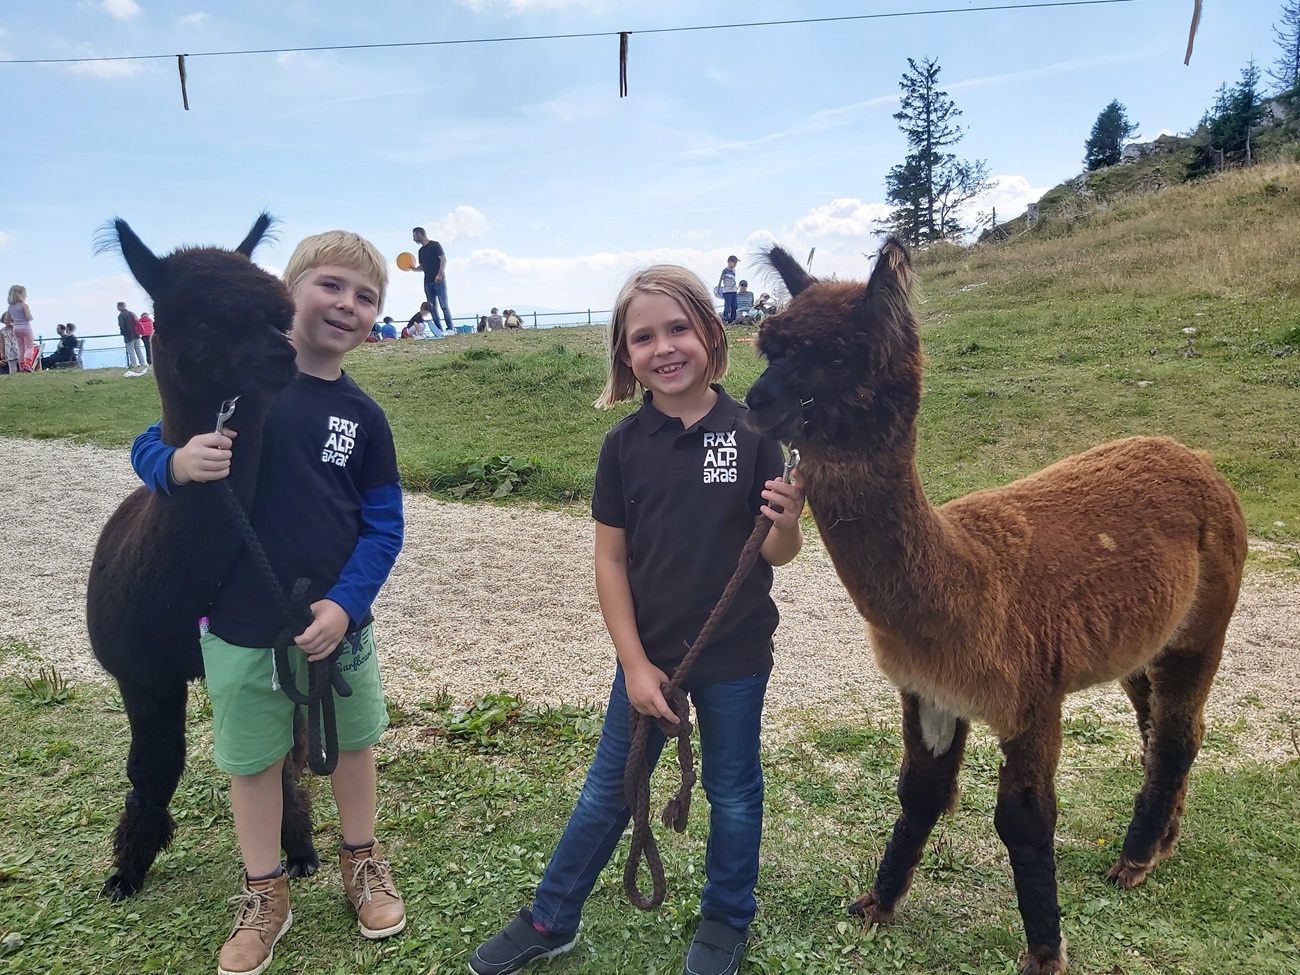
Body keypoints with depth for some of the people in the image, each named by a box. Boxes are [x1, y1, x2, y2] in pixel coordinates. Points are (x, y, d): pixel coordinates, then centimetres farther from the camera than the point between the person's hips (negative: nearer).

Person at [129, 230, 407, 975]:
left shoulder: (363, 415, -4)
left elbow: (383, 524, -4)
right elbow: (151, 447, -2)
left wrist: (346, 604, -16)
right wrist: (180, 462, -26)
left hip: (339, 621, 2)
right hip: (241, 626, -1)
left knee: (354, 741, 18)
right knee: (252, 759, 15)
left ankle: (363, 861, 43)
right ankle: (265, 895, 37)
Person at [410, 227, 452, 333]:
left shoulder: (435, 245, -1)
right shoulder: (421, 251, 19)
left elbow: (443, 259, -9)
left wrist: (440, 274, -20)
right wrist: (413, 268, 2)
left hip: (439, 280, -7)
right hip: (428, 282, 7)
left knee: (444, 305, -12)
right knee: (432, 308, 2)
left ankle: (450, 329, -11)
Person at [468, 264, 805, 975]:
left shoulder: (750, 432, -12)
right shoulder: (625, 443, -7)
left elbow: (776, 554, -7)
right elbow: (611, 559, -3)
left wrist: (785, 522, -30)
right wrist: (634, 663, -6)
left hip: (734, 658, -1)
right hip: (647, 656, 2)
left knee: (732, 792, 18)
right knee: (608, 791, 17)